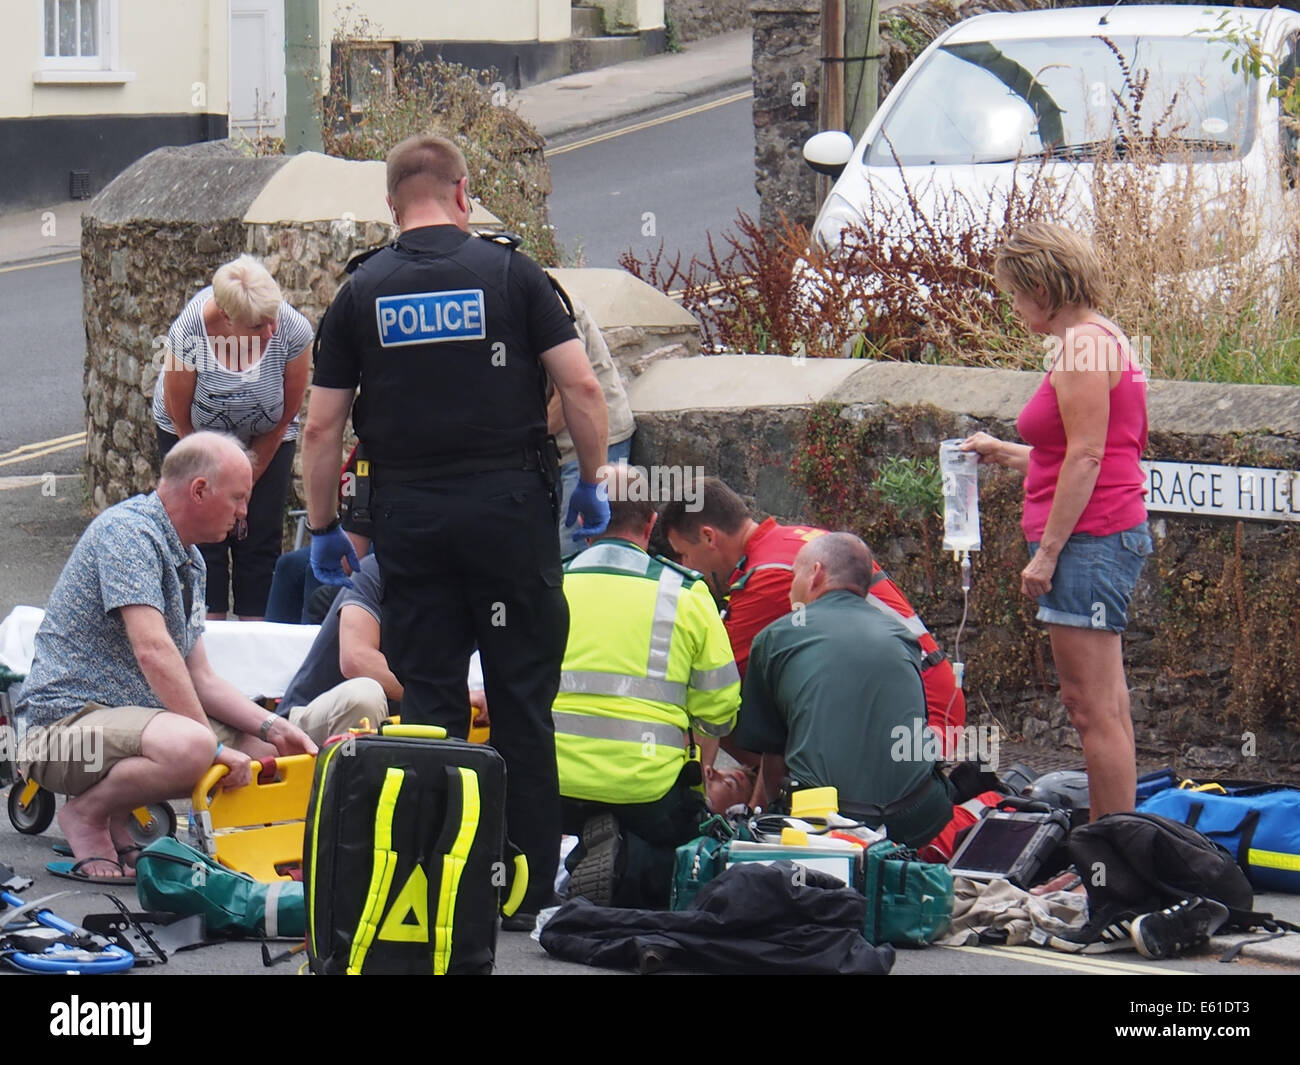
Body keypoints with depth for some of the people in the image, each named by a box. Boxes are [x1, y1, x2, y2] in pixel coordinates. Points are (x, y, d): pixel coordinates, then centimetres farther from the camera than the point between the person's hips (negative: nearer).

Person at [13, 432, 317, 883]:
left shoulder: (191, 561, 18)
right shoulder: (129, 531, -14)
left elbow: (198, 677, 16)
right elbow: (153, 651, -24)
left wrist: (270, 727, 1)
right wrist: (213, 746, -25)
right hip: (68, 724, -10)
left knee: (264, 748, 6)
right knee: (188, 748, -36)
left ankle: (115, 816, 7)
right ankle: (87, 812, -9)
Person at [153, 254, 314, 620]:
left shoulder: (293, 331, -29)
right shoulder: (188, 333, -33)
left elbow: (284, 420, -12)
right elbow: (181, 420, -16)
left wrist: (245, 486, -6)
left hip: (265, 437, 1)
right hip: (194, 434, -1)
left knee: (260, 539, -6)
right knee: (205, 536, -10)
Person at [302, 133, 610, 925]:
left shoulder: (361, 291, 5)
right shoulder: (511, 273, -1)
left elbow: (323, 427, 5)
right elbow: (582, 389, -5)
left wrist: (324, 526, 14)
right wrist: (593, 482, 7)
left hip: (409, 516, 2)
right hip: (511, 504, -2)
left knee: (425, 703, 6)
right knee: (522, 701, 4)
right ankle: (528, 890, 5)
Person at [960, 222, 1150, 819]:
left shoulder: (1081, 345, -12)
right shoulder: (1101, 339, 19)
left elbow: (1085, 458, -18)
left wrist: (1047, 551, -17)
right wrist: (1005, 454, 30)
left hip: (1090, 537, -11)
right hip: (1111, 534, 11)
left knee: (1094, 710, -10)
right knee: (1103, 709, 13)